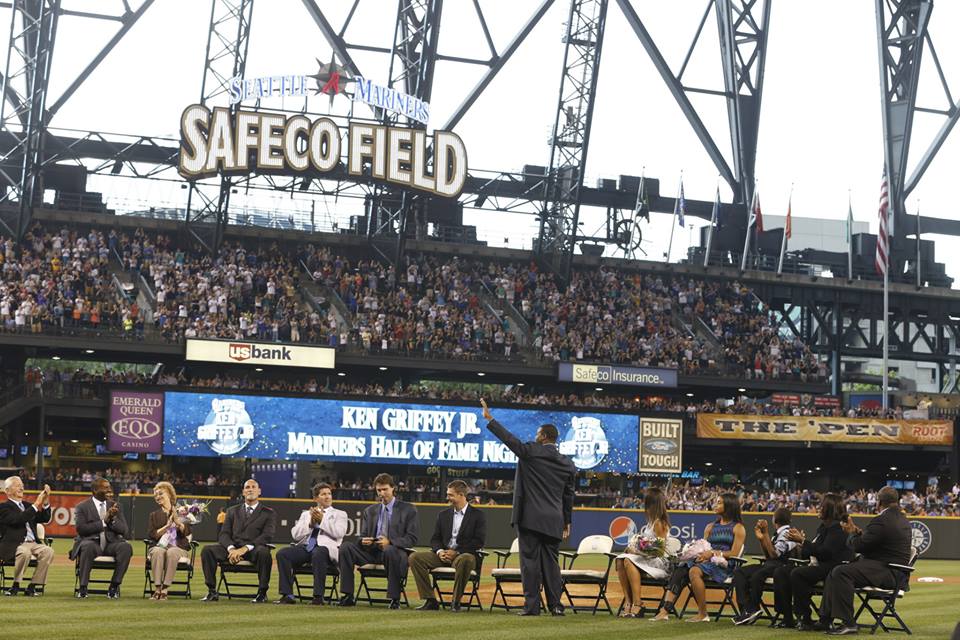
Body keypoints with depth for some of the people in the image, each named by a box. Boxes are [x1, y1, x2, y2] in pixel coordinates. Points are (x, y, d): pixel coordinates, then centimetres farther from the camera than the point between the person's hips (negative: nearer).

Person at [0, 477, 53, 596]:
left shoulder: (27, 506, 23)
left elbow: (45, 519, 17)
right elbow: (18, 519, -16)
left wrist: (45, 502, 1)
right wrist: (36, 505, -16)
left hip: (33, 543, 6)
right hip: (13, 545, -6)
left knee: (48, 551, -23)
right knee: (24, 552, -38)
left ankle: (32, 586, -17)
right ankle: (15, 585, -17)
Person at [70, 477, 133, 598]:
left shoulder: (115, 506, 14)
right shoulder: (82, 507, 5)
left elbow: (125, 531, 7)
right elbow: (81, 528, -12)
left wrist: (113, 519, -11)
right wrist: (104, 521, -13)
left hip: (111, 543, 3)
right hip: (91, 542, -3)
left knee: (126, 546, -28)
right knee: (88, 546, -38)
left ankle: (114, 586, -18)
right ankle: (82, 587, -27)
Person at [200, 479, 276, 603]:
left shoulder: (269, 513, 10)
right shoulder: (233, 511, 21)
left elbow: (267, 536, -5)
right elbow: (224, 534, 10)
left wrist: (245, 548, -20)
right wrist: (231, 549, -14)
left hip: (253, 549, -3)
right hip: (233, 547, 3)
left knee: (263, 552, -39)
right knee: (207, 550, -22)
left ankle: (262, 592, -25)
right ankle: (212, 592, -17)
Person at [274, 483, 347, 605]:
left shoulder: (340, 514, 18)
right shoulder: (306, 514, 26)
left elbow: (338, 533, -2)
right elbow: (295, 535, 12)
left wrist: (322, 520, -7)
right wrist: (310, 523, -1)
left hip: (324, 547, -4)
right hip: (304, 548, 4)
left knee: (318, 554, -40)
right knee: (282, 553, -24)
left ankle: (318, 596, -36)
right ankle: (287, 595, -22)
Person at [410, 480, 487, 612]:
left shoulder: (478, 515, 2)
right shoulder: (443, 515, 18)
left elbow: (479, 541, -7)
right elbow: (435, 539, 14)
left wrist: (456, 552, -15)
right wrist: (439, 551, -9)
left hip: (464, 555, -5)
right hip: (443, 555, 5)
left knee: (465, 560, -41)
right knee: (415, 557, -17)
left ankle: (456, 602, -26)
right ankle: (430, 600, -17)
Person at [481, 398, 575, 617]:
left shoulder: (531, 451, -5)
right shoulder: (567, 464, 11)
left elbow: (509, 439, -3)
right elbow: (568, 496, 15)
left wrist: (489, 419, 4)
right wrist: (567, 521, 22)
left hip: (530, 517, -5)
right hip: (553, 522, 5)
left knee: (530, 560, -2)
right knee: (551, 562, 8)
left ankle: (532, 605, -3)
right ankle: (555, 605, 5)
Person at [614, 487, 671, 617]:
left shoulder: (659, 523, -12)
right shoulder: (651, 521, 18)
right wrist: (634, 548, 2)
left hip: (660, 561, -9)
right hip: (648, 558, 9)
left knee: (630, 561, -30)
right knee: (620, 560, -12)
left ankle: (637, 603, -32)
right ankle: (628, 600, -20)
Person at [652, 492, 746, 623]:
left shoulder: (738, 528, 6)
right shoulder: (710, 527, 25)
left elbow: (734, 553, -4)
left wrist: (713, 553, -14)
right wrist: (702, 554, -5)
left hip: (723, 564, -6)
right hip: (707, 562, 6)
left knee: (694, 571, -35)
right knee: (679, 572, -22)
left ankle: (702, 614, -29)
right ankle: (666, 610, -33)